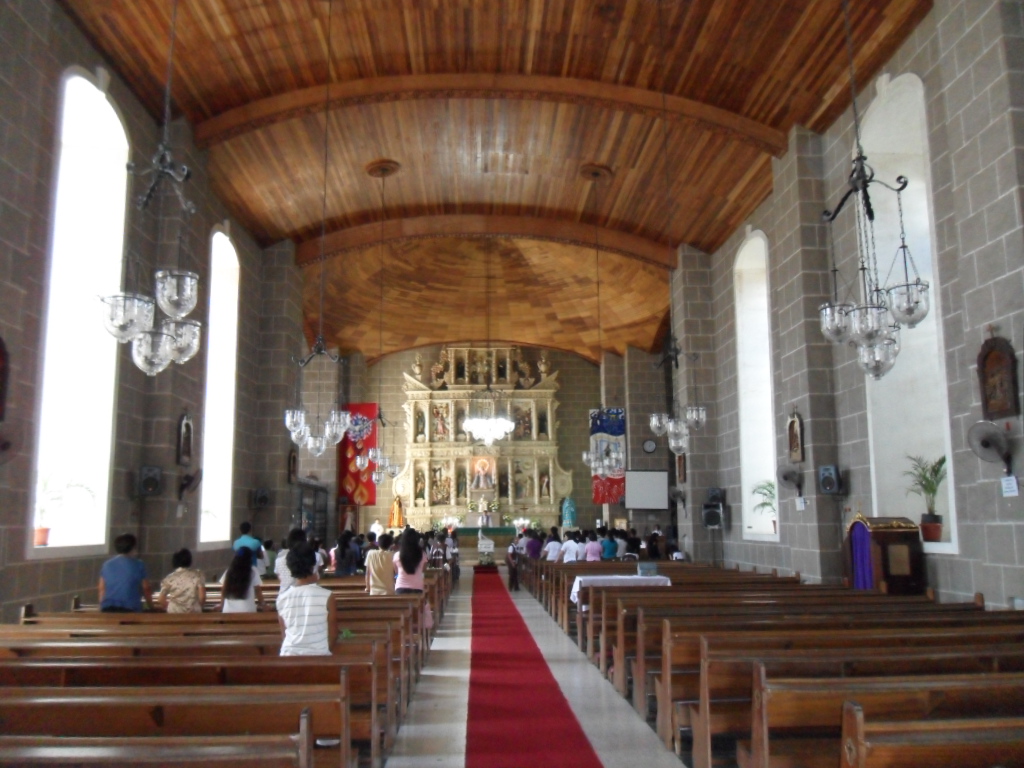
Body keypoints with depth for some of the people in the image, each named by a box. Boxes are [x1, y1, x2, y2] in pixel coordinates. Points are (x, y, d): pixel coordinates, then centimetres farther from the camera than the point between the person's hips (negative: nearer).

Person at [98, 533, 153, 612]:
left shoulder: (107, 565, 11)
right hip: (129, 609, -4)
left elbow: (102, 589, 13)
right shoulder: (138, 565, 1)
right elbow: (145, 589, 7)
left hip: (108, 609, 4)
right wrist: (151, 607, 20)